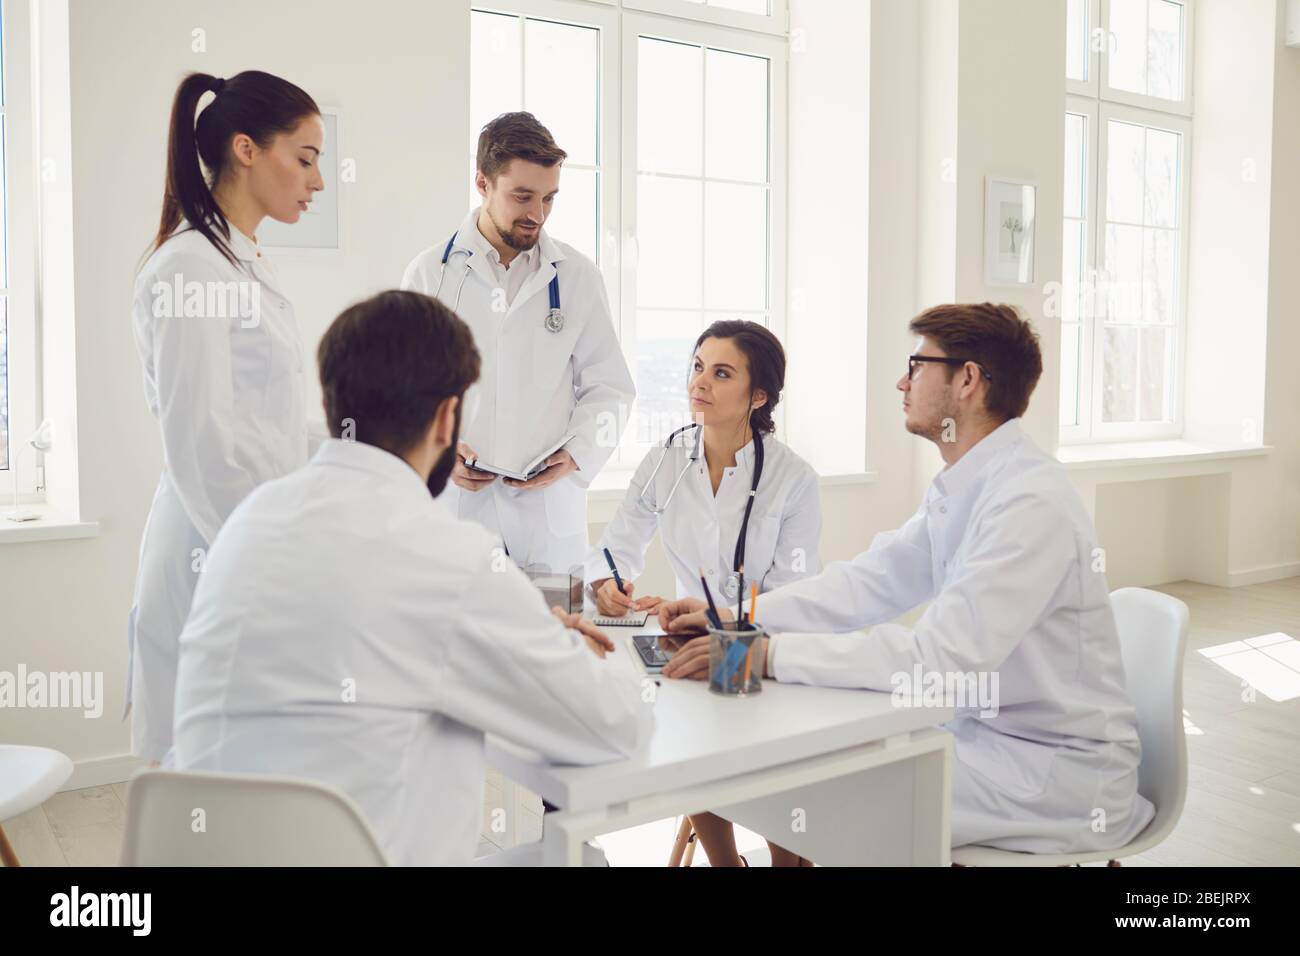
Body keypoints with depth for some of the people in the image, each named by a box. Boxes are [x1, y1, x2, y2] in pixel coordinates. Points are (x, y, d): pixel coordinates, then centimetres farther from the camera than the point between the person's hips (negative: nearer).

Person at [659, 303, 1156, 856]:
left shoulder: (1030, 502, -24)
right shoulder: (962, 488, 5)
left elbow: (939, 658, -30)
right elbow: (870, 582, 6)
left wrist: (770, 655, -30)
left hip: (1062, 768, -8)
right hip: (992, 730, 8)